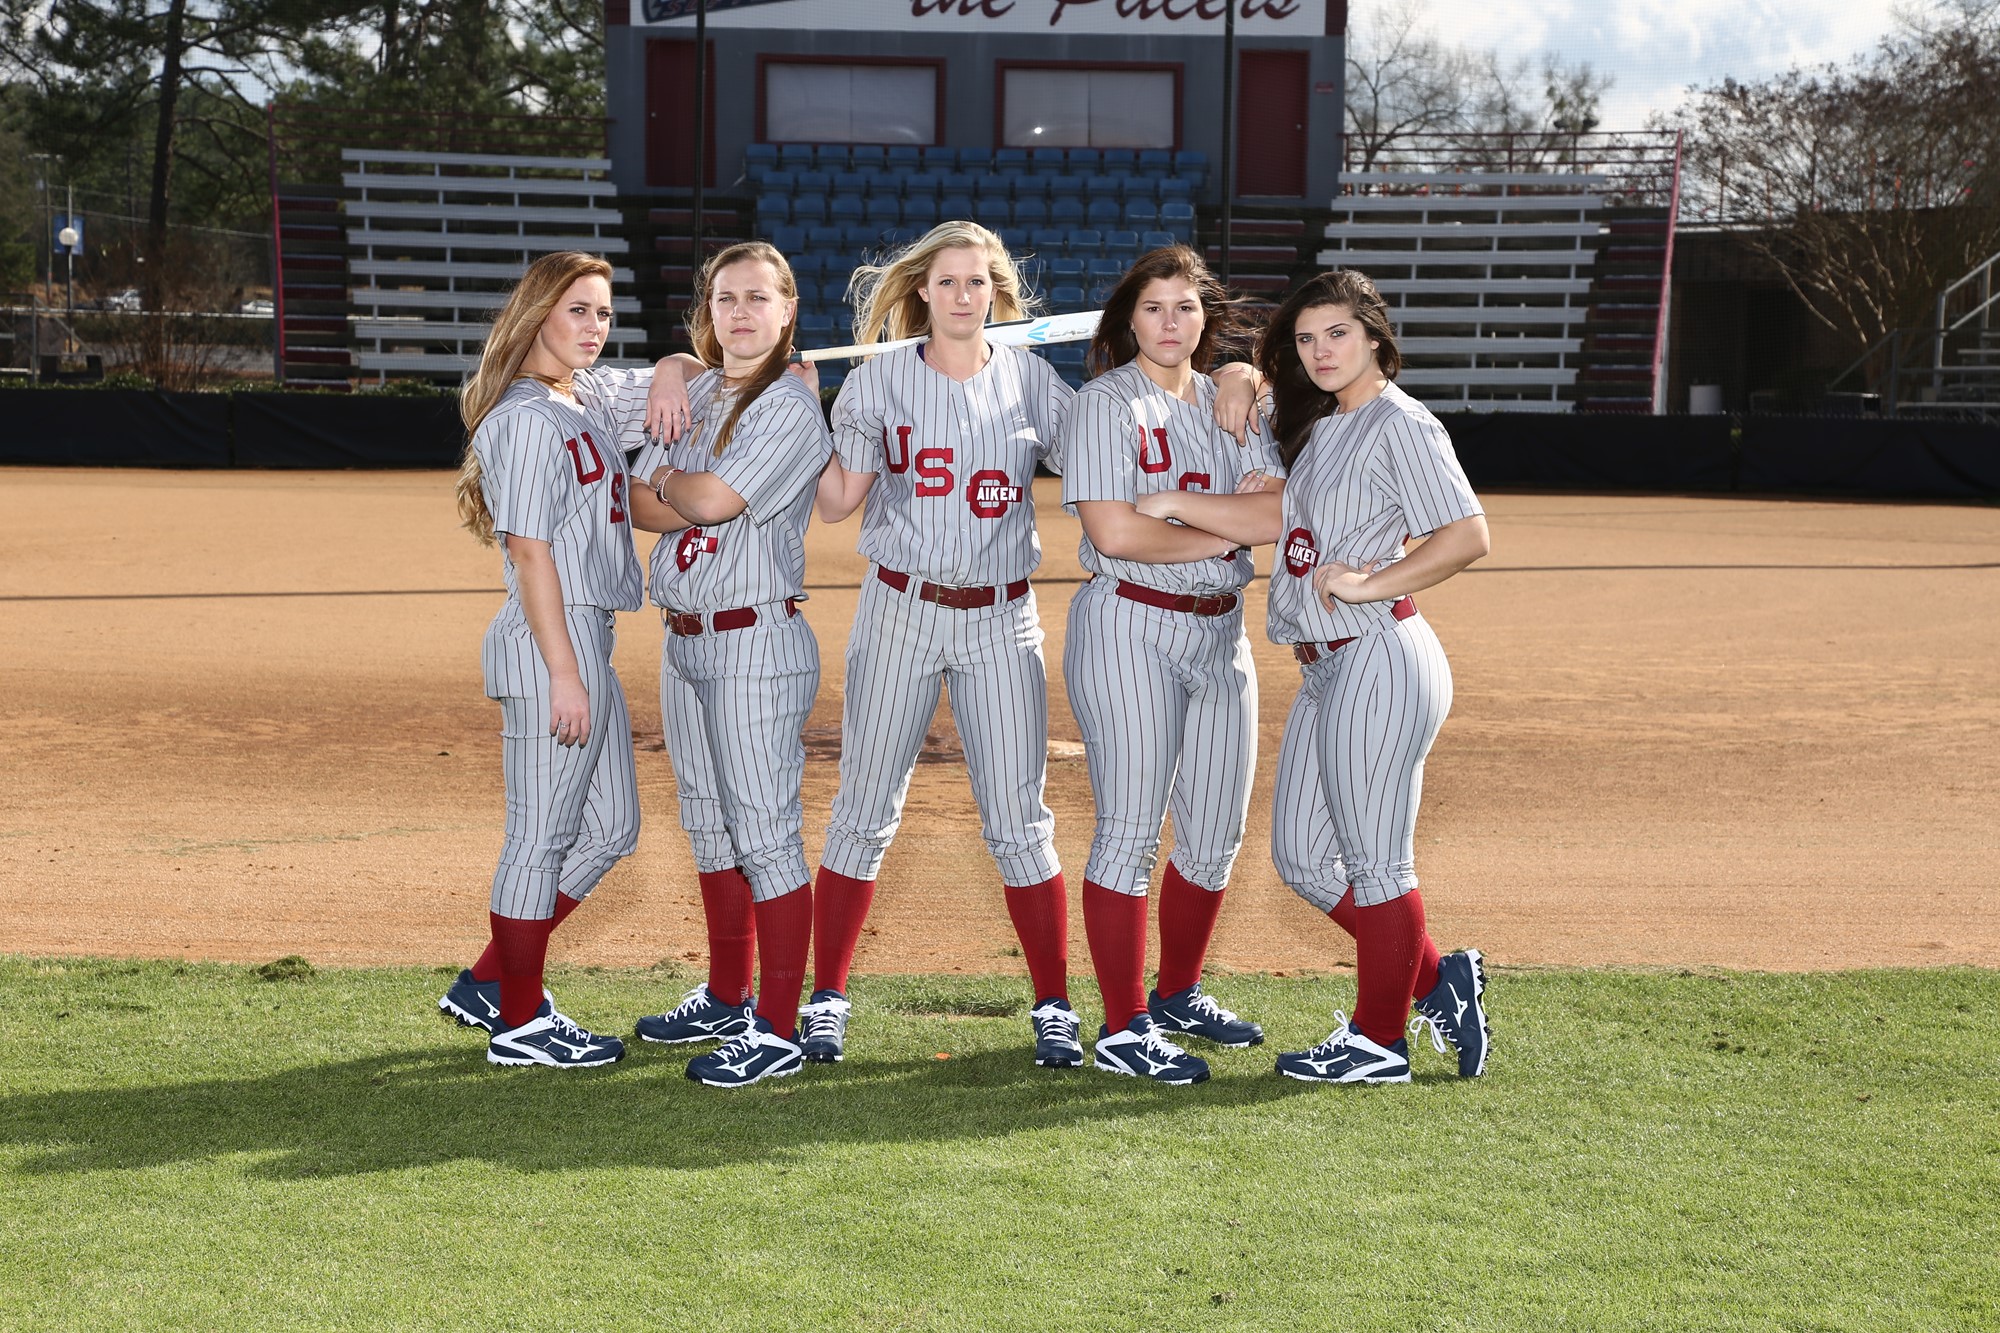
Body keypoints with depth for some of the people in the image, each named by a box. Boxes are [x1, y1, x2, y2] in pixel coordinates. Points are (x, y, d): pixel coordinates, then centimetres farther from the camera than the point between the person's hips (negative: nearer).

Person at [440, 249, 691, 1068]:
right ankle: (520, 1022, 11)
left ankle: (486, 984, 24)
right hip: (550, 643, -10)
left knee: (611, 828, 16)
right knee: (542, 838, -1)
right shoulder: (526, 418, -13)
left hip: (588, 641, 10)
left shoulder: (592, 399, 13)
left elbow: (674, 375, 26)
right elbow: (531, 550, -17)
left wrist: (669, 379, 0)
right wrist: (565, 673, -19)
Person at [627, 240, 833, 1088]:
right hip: (684, 639, 9)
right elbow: (640, 504, 10)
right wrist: (696, 499, -8)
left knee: (766, 834, -6)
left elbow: (713, 498, -20)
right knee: (710, 829, 17)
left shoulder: (791, 406, -11)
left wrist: (671, 480, -1)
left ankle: (778, 1029, -1)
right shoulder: (693, 396, 13)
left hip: (756, 644, -9)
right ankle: (727, 999, 30)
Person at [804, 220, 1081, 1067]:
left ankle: (1053, 1007, 9)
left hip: (1003, 620, 1)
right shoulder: (879, 380, 2)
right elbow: (836, 502, -1)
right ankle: (828, 998, 12)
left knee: (1019, 820, 0)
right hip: (900, 611, 0)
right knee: (866, 808, 2)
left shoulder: (1032, 380, 6)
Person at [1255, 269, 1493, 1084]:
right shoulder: (1314, 424, 16)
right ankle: (1436, 980, 24)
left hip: (1379, 659, -10)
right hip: (1324, 672, 10)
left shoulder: (1399, 424, -9)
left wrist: (1367, 584, -19)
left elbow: (1469, 536, -18)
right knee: (1301, 860, 13)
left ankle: (1379, 1042, 11)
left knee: (1376, 864, 0)